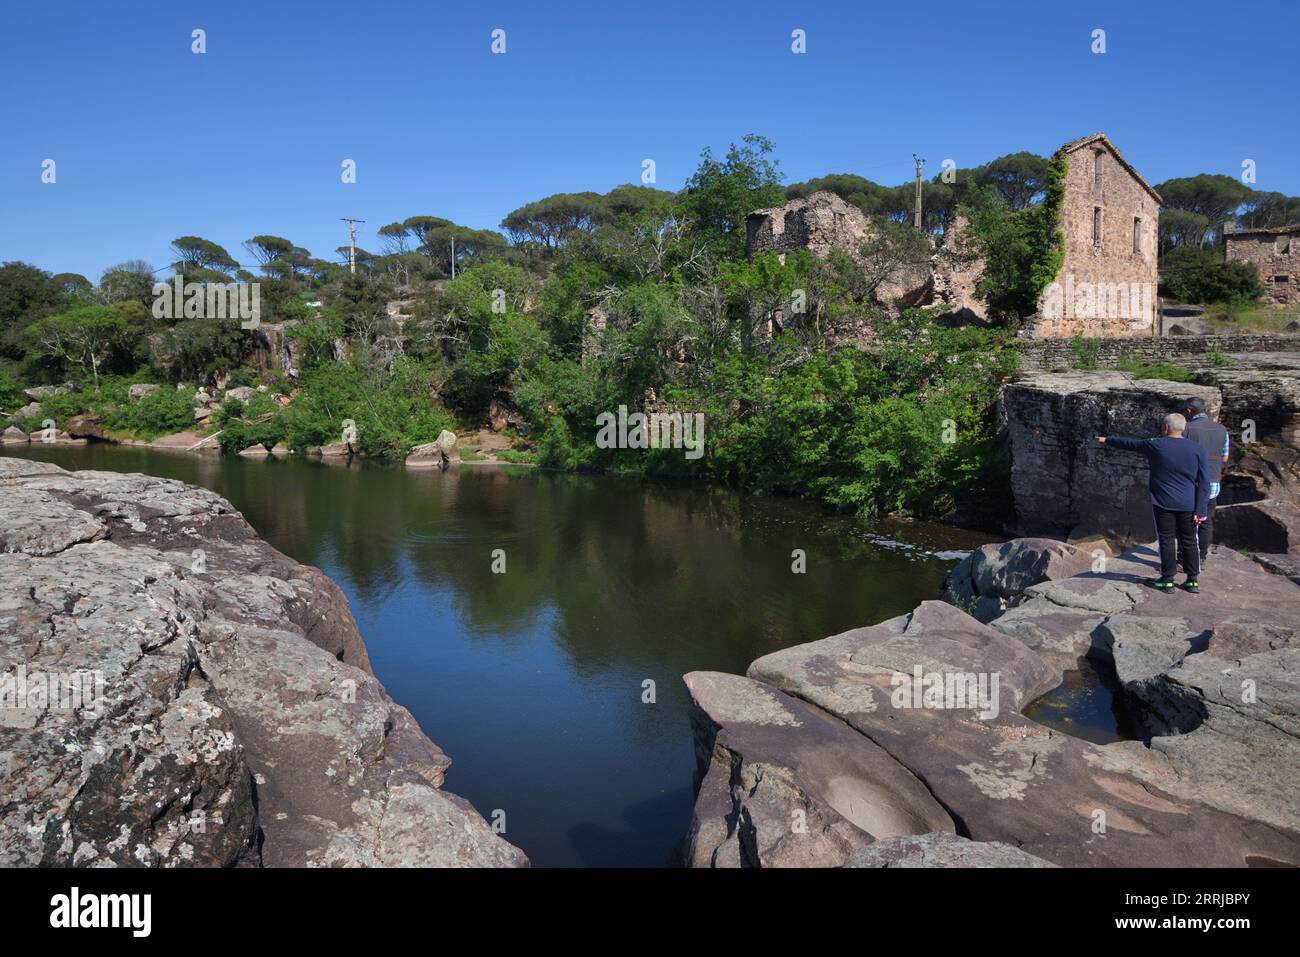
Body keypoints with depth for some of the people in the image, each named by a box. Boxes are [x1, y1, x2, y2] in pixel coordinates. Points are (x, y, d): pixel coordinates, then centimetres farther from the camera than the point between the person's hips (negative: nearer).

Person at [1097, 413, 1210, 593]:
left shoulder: (1155, 446, -7)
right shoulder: (1197, 449, 0)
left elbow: (1129, 443, 9)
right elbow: (1204, 482, -2)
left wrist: (1108, 440, 26)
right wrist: (1201, 509, -1)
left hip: (1164, 503, -3)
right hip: (1188, 505, 3)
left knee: (1167, 540, 3)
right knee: (1189, 541, 10)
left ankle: (1167, 580, 7)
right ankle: (1193, 580, 14)